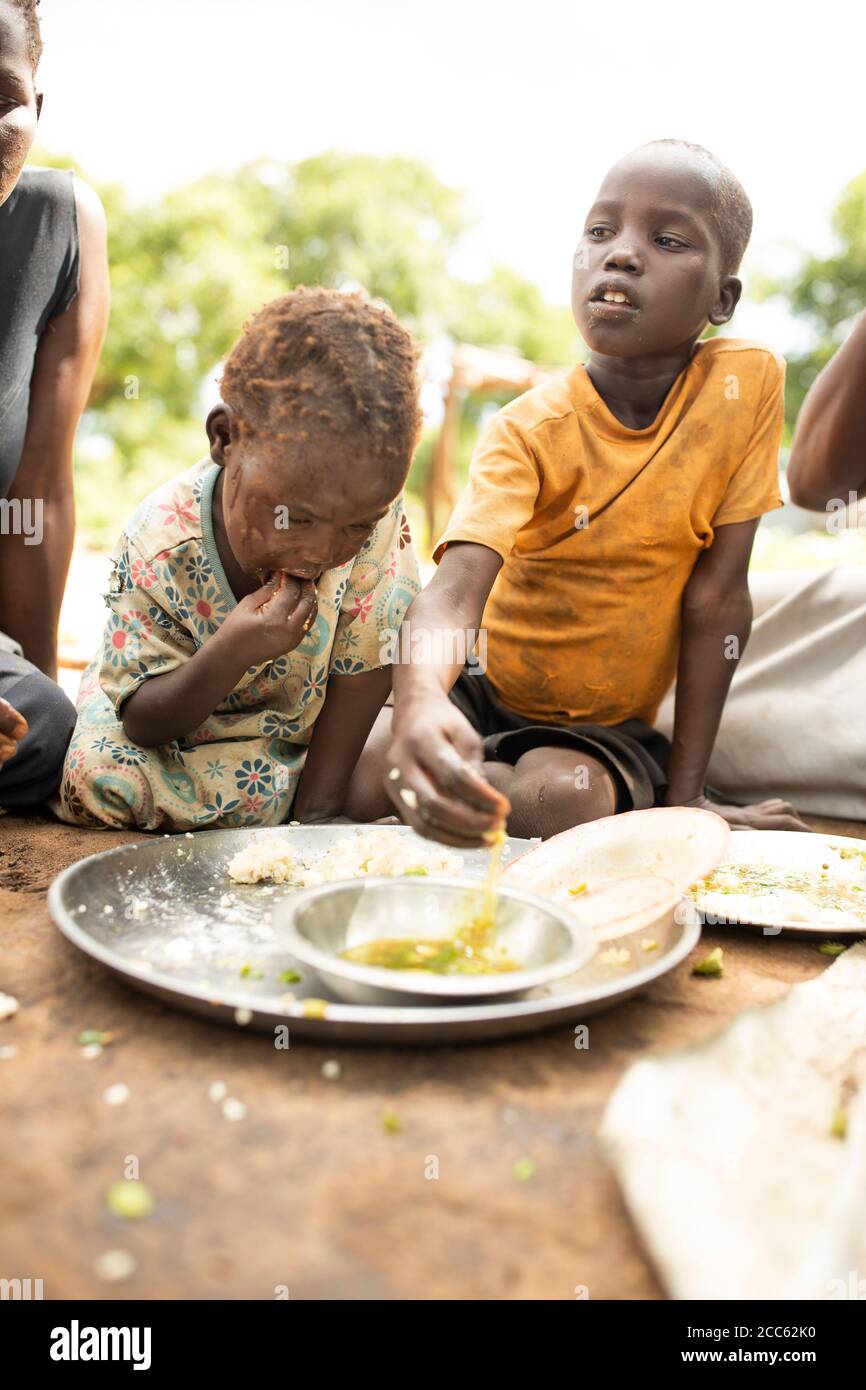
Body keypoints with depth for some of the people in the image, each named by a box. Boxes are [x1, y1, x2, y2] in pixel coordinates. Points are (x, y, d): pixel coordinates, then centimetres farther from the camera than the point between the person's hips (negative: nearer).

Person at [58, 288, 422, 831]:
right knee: (101, 773, -26)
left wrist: (319, 807, -18)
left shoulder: (380, 525, -30)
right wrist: (230, 655, -45)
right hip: (177, 702, -3)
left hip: (307, 719, 3)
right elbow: (142, 725, -25)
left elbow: (364, 670, -18)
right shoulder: (160, 542, -32)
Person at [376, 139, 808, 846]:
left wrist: (685, 791, -13)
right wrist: (419, 704, -57)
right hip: (488, 691, 1)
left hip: (608, 723, -1)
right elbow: (455, 590, -33)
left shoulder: (749, 381, -15)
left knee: (562, 797, -33)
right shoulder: (530, 429, -17)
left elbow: (715, 597, -12)